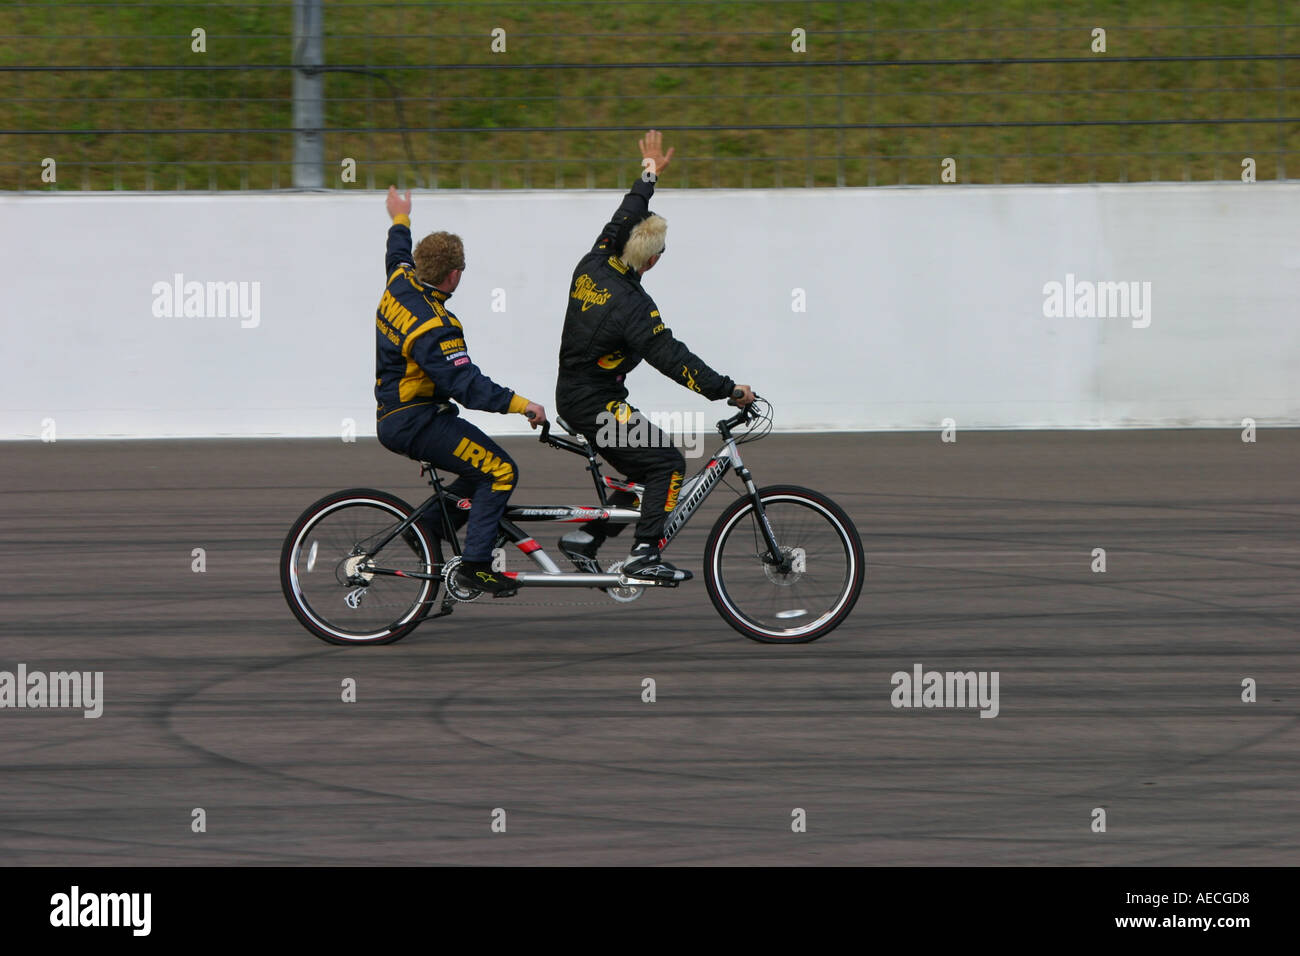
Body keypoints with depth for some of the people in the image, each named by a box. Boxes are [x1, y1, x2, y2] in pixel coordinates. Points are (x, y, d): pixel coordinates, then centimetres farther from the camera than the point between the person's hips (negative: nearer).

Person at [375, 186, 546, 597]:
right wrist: (520, 404, -33)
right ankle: (474, 564, -15)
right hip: (416, 422, -10)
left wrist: (400, 220, 47)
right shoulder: (435, 328, -26)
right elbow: (467, 385, -32)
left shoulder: (400, 283, 2)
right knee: (501, 471, -12)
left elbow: (397, 254, 27)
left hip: (393, 418, 10)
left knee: (479, 474, 19)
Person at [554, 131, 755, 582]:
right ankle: (645, 554, -12)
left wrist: (648, 177, 29)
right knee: (668, 464, -7)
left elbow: (620, 221, 17)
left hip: (572, 394, 9)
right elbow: (671, 358, -25)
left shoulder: (592, 266, -2)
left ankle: (585, 537, 14)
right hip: (596, 403, -9)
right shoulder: (633, 306, -24)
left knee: (643, 471, 14)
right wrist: (728, 390, -21)